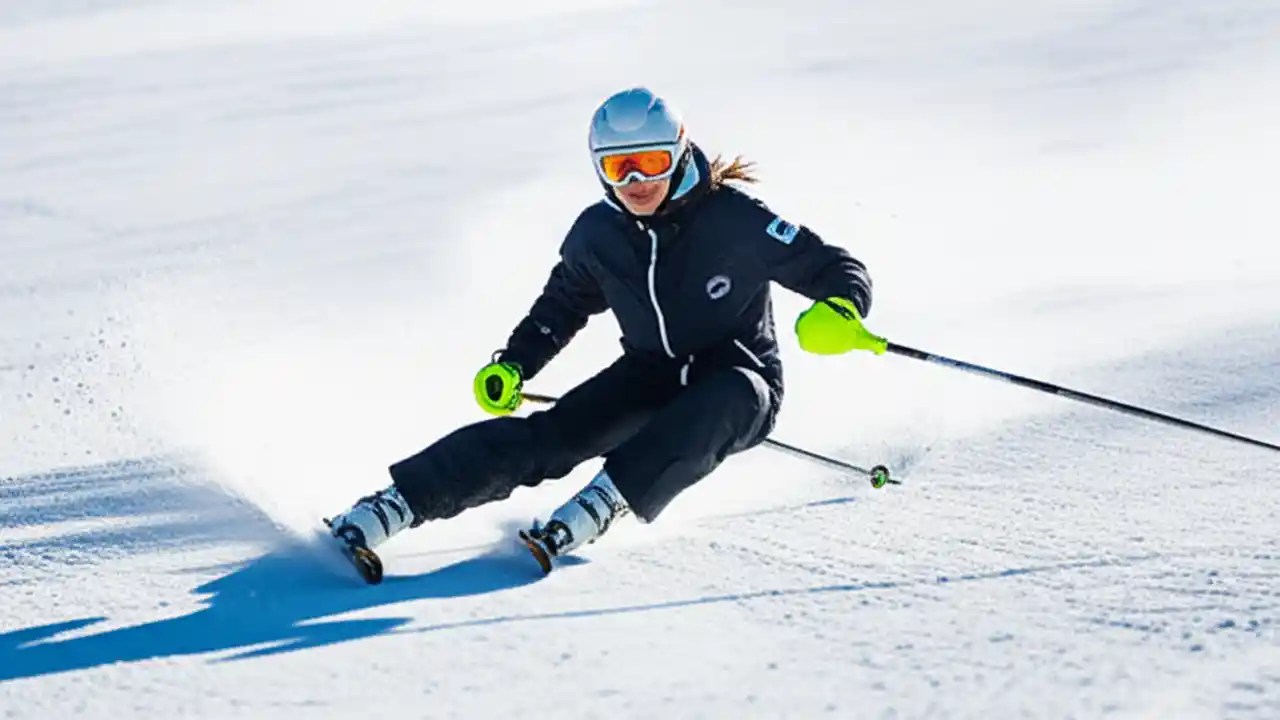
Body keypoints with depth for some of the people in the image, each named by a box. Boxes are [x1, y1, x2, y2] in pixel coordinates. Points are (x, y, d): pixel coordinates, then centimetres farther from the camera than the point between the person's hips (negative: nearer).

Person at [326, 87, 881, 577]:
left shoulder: (733, 220, -19)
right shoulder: (598, 234, -4)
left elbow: (838, 270, -16)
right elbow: (564, 304, 17)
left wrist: (840, 311, -38)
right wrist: (514, 364, 6)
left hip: (740, 387, -3)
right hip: (649, 377, 3)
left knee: (717, 404, -40)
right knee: (548, 435, -21)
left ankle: (602, 505, -50)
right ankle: (390, 507, -30)